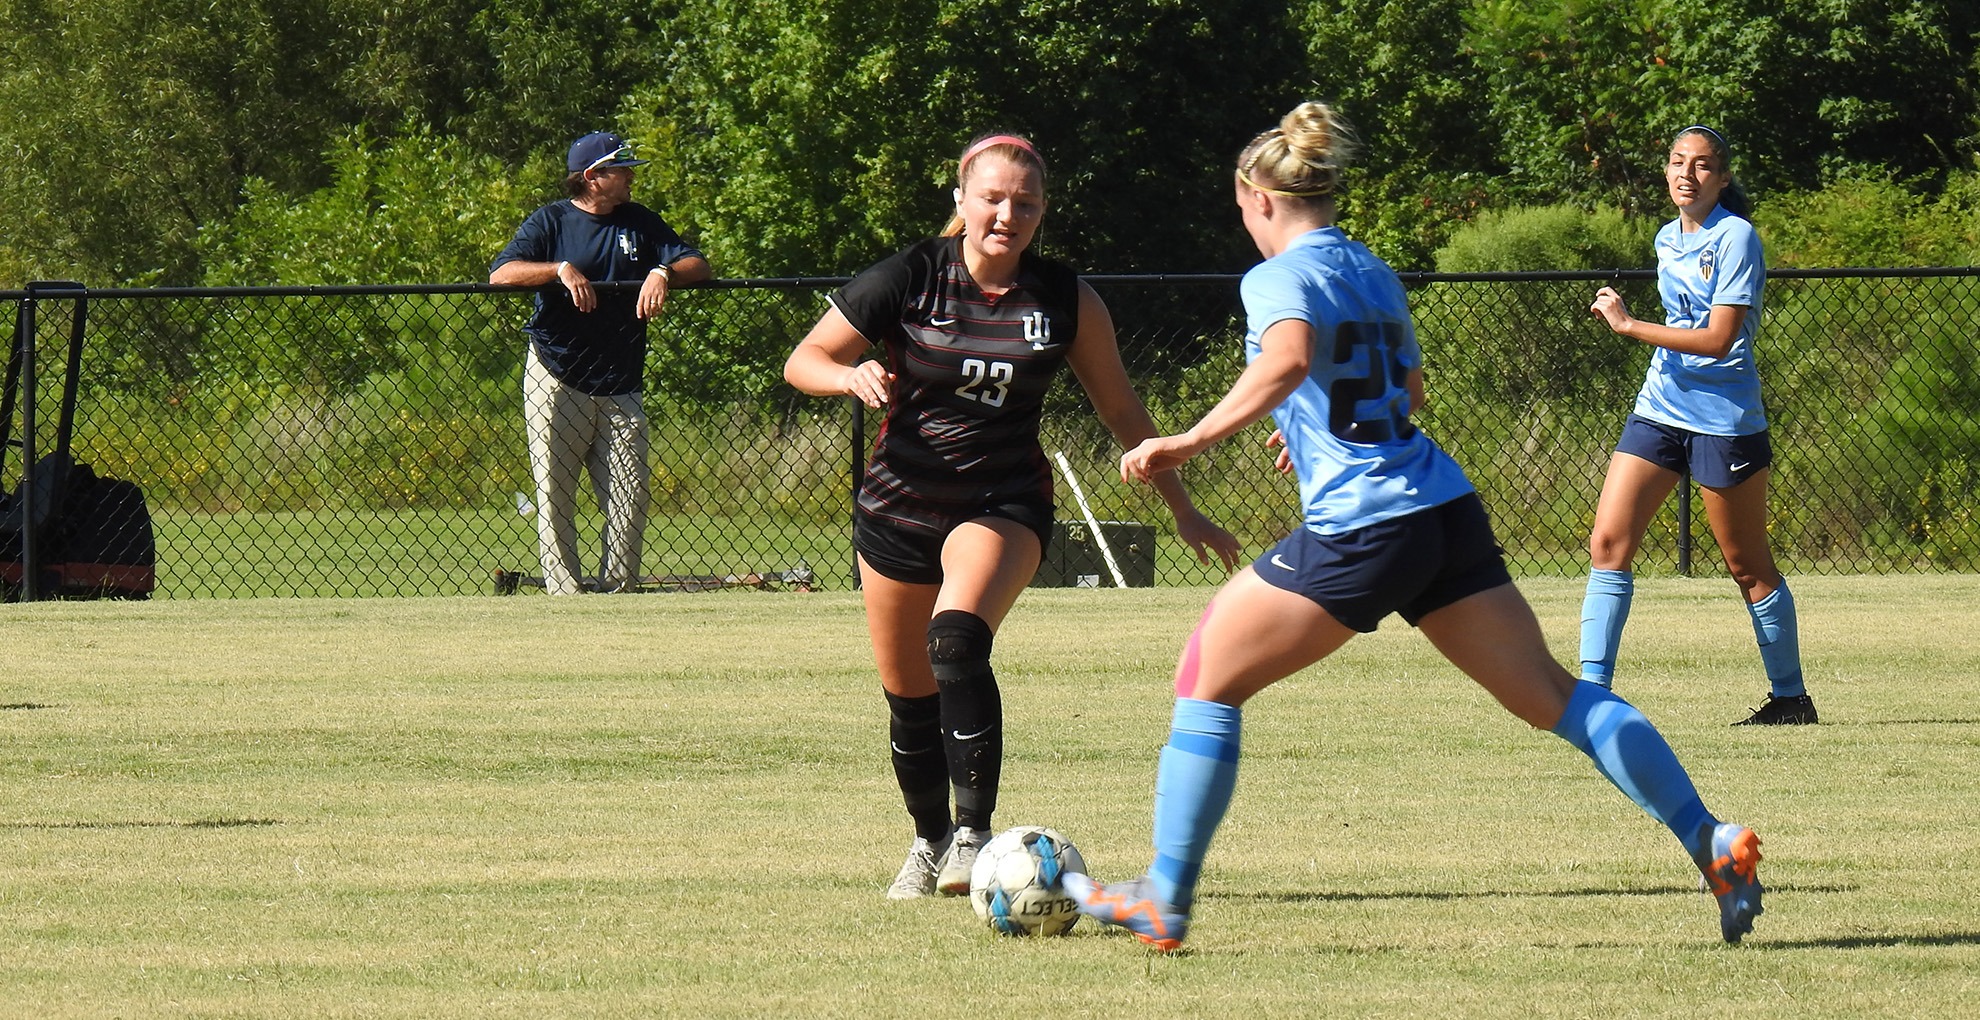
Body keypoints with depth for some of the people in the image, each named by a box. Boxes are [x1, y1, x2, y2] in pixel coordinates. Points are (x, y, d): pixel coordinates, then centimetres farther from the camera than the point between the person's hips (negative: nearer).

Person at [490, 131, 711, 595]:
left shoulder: (639, 222, 10)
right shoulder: (550, 221, 0)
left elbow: (697, 265, 5)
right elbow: (500, 274, -13)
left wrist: (663, 273, -16)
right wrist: (561, 269, -25)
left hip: (619, 387, 3)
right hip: (556, 379, -3)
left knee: (630, 495, -1)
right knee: (554, 494, -3)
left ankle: (617, 590, 7)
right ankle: (564, 590, -1)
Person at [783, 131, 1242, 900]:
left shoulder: (1065, 301, -4)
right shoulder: (908, 279, -8)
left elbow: (1122, 411, 9)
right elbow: (803, 362, -2)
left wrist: (1182, 511, 11)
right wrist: (852, 377, -25)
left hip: (1004, 503, -2)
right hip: (899, 506, 2)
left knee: (958, 639, -30)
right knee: (908, 693, 9)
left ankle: (973, 834, -28)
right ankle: (929, 841, 35)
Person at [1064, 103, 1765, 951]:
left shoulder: (1278, 277, -5)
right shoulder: (1374, 272, 19)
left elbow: (1287, 361, -28)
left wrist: (1189, 443, -26)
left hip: (1357, 530, -7)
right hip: (1448, 511, 7)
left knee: (1209, 680, 8)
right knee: (1550, 692, 4)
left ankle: (1164, 900, 8)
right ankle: (1710, 840, -9)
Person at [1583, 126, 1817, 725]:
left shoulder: (1735, 239, -12)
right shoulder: (1668, 240, 12)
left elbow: (1718, 338, -20)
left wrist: (1628, 325, -19)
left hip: (1722, 419, -7)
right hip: (1659, 407, 7)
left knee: (1748, 565, 3)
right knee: (1608, 542, -7)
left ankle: (1791, 697, 16)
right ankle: (1592, 689, -9)